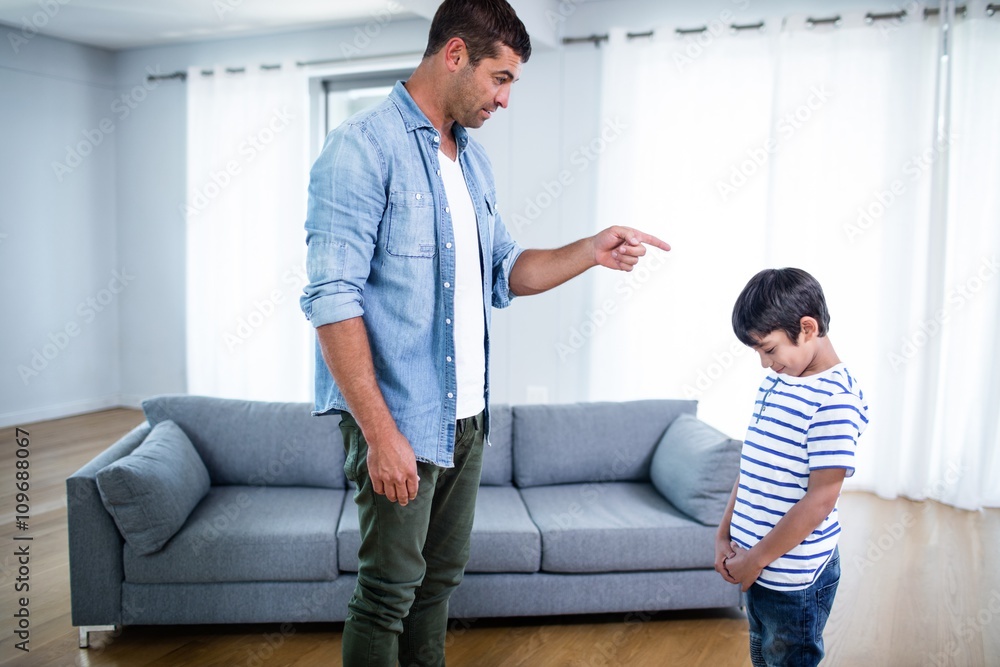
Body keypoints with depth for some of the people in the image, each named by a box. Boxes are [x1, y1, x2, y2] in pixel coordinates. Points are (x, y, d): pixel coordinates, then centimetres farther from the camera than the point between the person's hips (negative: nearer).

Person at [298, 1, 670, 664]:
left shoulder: (474, 160, 13)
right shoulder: (363, 148, -13)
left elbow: (504, 272, 18)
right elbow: (333, 302, -18)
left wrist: (591, 251, 2)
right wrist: (381, 433, -21)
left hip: (466, 417, 8)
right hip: (398, 421, -7)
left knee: (440, 577, 19)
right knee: (389, 592, 4)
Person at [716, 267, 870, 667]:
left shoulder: (835, 399, -21)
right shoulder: (775, 381, 5)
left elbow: (820, 499, -22)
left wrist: (755, 559, -16)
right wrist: (724, 535, 5)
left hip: (795, 576, -8)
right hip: (757, 568, 8)